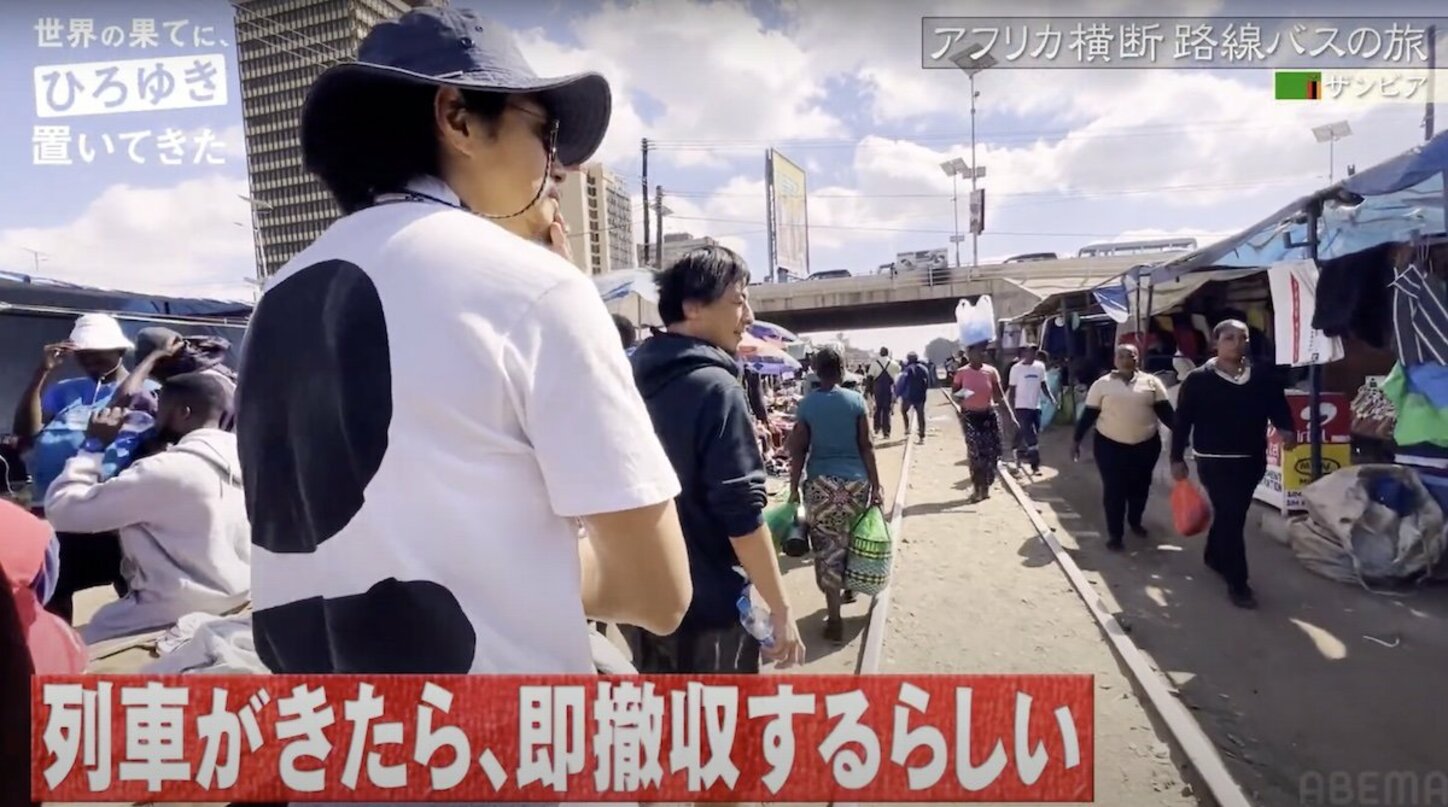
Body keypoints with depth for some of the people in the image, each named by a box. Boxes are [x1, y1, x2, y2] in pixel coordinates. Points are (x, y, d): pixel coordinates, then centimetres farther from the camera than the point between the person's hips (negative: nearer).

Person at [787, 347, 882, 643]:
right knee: (851, 541, 20)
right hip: (856, 481, 1)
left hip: (821, 483, -1)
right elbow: (866, 446, -1)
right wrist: (876, 485, 5)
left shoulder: (807, 404, -1)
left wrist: (794, 488, 7)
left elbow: (799, 451, -1)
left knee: (827, 548, 2)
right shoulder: (856, 400, -1)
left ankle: (834, 619, 3)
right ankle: (848, 588, 42)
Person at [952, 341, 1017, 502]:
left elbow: (1000, 397, 2)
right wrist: (959, 396, -20)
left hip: (989, 415, 2)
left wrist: (1010, 416, -3)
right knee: (976, 453, -10)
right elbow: (954, 393, 4)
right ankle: (978, 489, 1)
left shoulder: (991, 371, -1)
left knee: (991, 452, 1)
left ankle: (985, 487, 18)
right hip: (970, 416, -2)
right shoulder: (962, 373, -5)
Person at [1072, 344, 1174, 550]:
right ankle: (1114, 534, 7)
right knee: (1113, 490, -1)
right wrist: (1076, 440, -2)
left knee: (1140, 487, 16)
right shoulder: (1102, 384, -3)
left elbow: (1165, 411, 2)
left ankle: (1135, 521, 38)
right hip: (1110, 445, -2)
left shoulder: (1151, 382, 1)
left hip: (1146, 445, 2)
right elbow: (1088, 415, -1)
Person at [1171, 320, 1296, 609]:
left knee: (1230, 514, 18)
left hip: (1252, 460, 5)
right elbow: (1182, 421, -5)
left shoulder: (1262, 379, 6)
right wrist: (1177, 458, -7)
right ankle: (1237, 583, 1)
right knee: (1230, 516, -7)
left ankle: (1214, 556, 41)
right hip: (1215, 461, -5)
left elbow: (1278, 408, 5)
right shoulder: (1198, 380, -6)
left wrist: (1287, 429, -18)